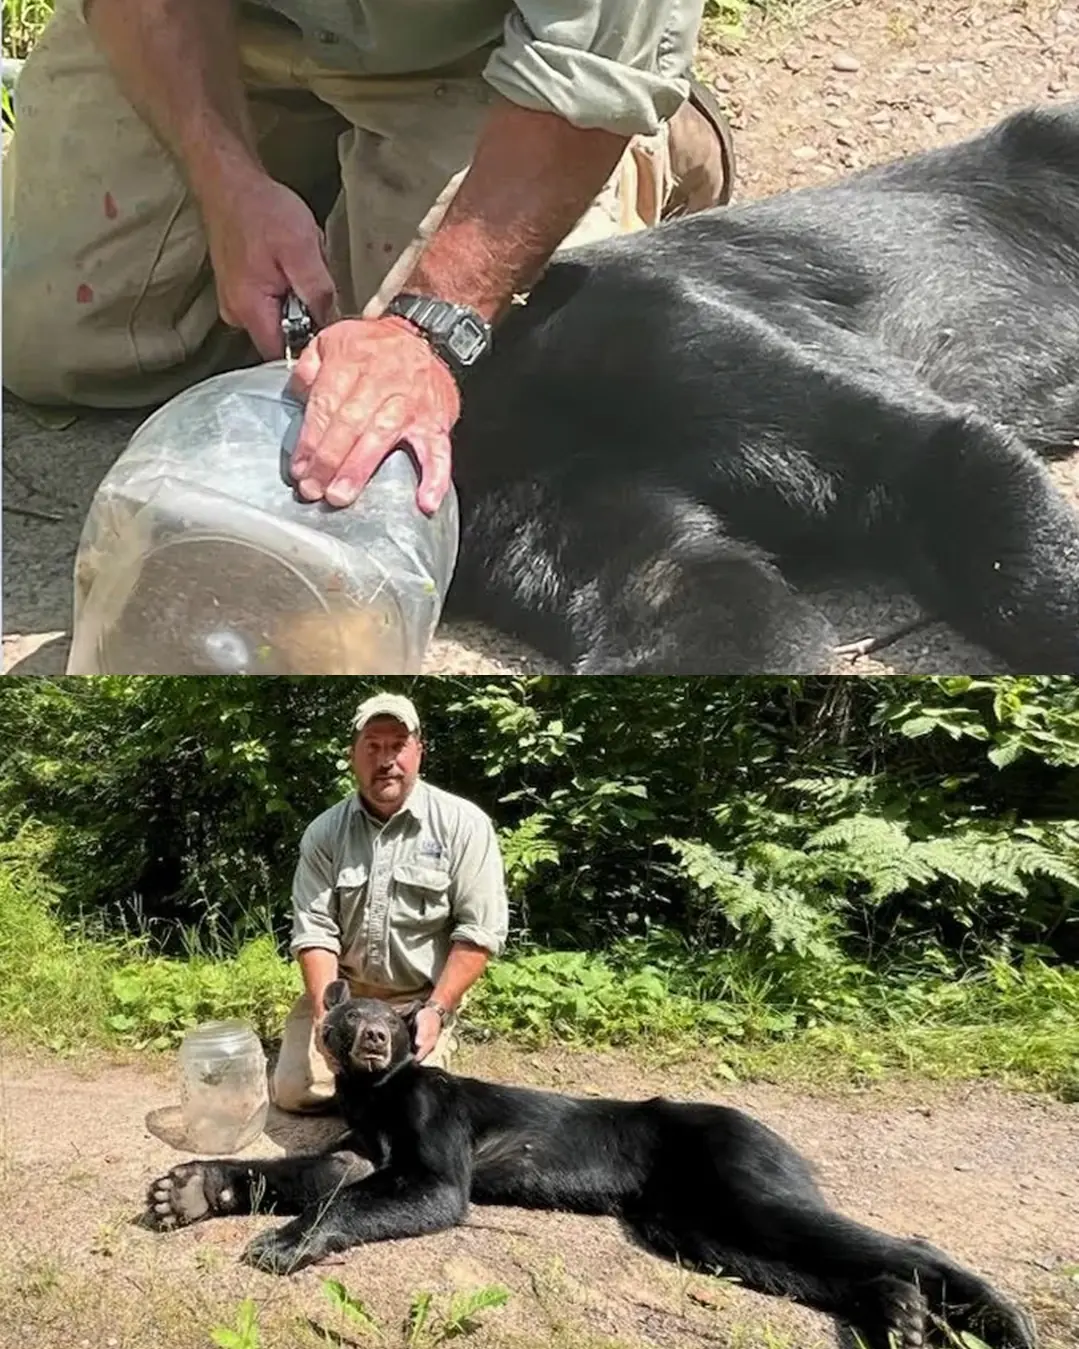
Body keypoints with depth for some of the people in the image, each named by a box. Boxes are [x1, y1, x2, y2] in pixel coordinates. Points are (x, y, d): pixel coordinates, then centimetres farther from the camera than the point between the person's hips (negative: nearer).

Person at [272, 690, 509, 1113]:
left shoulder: (463, 824, -11)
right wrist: (327, 1012, -20)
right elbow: (315, 930, -6)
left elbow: (480, 931, -12)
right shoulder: (324, 832, -3)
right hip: (339, 988, 3)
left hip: (419, 999, -2)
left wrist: (436, 1010, -18)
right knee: (294, 1091, -5)